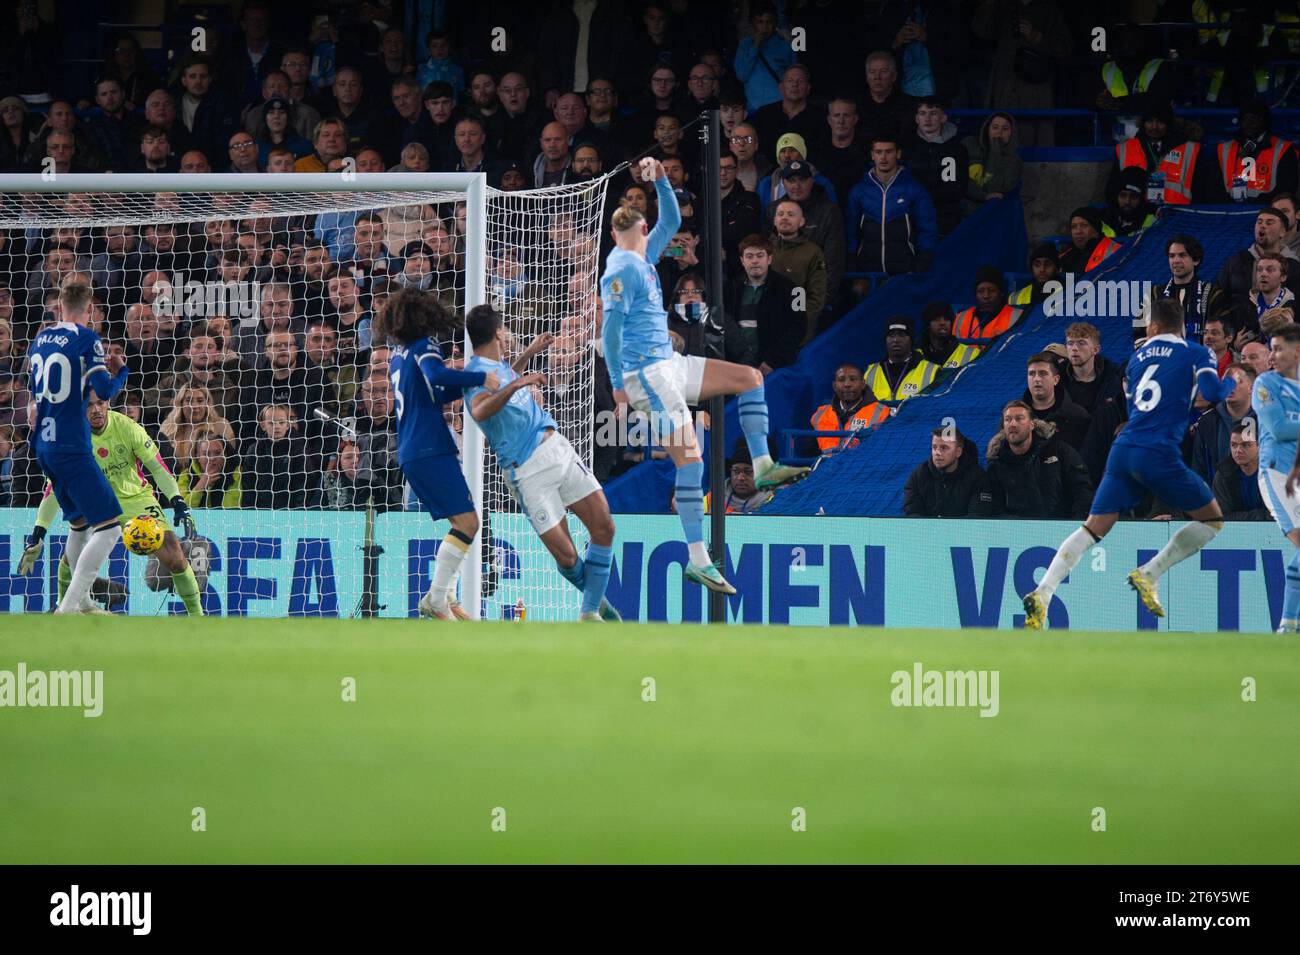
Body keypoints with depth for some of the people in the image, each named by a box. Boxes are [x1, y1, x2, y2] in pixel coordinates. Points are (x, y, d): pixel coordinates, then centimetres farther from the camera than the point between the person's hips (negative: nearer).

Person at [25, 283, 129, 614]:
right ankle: (68, 608, -19)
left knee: (79, 522, 24)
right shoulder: (87, 340, -9)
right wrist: (119, 370, 5)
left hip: (43, 445, 8)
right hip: (72, 447, -8)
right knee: (108, 527, -9)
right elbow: (105, 391, -16)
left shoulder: (41, 339, 13)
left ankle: (82, 602, 32)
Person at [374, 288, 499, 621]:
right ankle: (436, 598, -17)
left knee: (464, 523, 15)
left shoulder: (398, 354, 21)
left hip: (410, 452, 9)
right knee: (467, 522, -13)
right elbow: (436, 375, -26)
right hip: (431, 449, -9)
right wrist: (480, 378, -24)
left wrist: (467, 386, 23)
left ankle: (445, 598, 11)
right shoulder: (423, 346, -5)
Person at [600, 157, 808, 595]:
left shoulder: (643, 259, 15)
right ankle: (698, 560, -19)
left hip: (670, 365, 10)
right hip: (648, 373, -10)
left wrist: (660, 180, 15)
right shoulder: (623, 268, -12)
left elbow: (671, 221, 27)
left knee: (748, 377, 12)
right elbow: (611, 328, -17)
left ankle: (763, 467, 7)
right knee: (689, 459, -16)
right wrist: (618, 383, -20)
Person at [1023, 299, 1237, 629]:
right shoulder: (1196, 353, 6)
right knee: (1212, 519, 12)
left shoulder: (1138, 356, 21)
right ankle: (1148, 576, 1)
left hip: (1123, 450, 5)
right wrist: (1231, 383, 13)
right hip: (1159, 453, -5)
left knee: (1094, 528, 6)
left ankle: (1043, 593, -13)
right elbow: (1212, 392, -10)